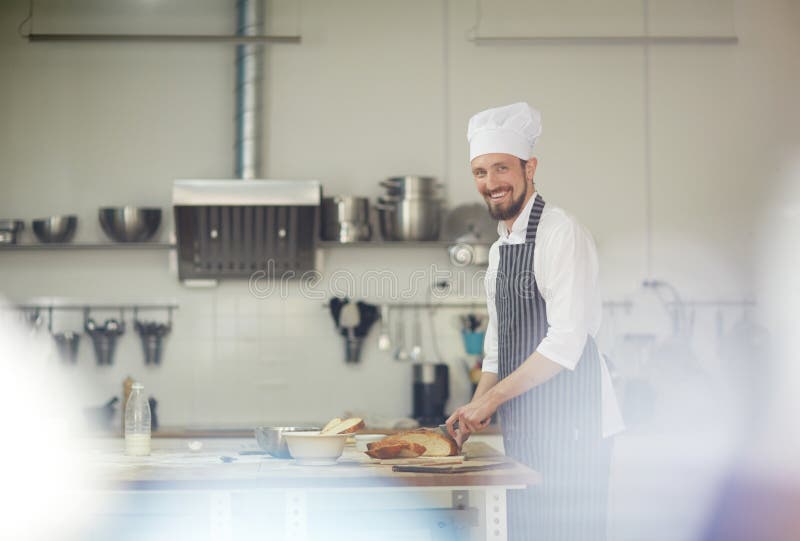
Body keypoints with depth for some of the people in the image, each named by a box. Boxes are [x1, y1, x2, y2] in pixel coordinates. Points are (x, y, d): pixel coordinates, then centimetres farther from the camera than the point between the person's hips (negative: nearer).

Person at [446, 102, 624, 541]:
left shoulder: (561, 234, -12)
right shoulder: (499, 249, 16)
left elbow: (565, 343, -19)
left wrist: (491, 399, -16)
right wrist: (476, 408, 7)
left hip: (568, 427, -9)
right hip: (521, 431, 9)